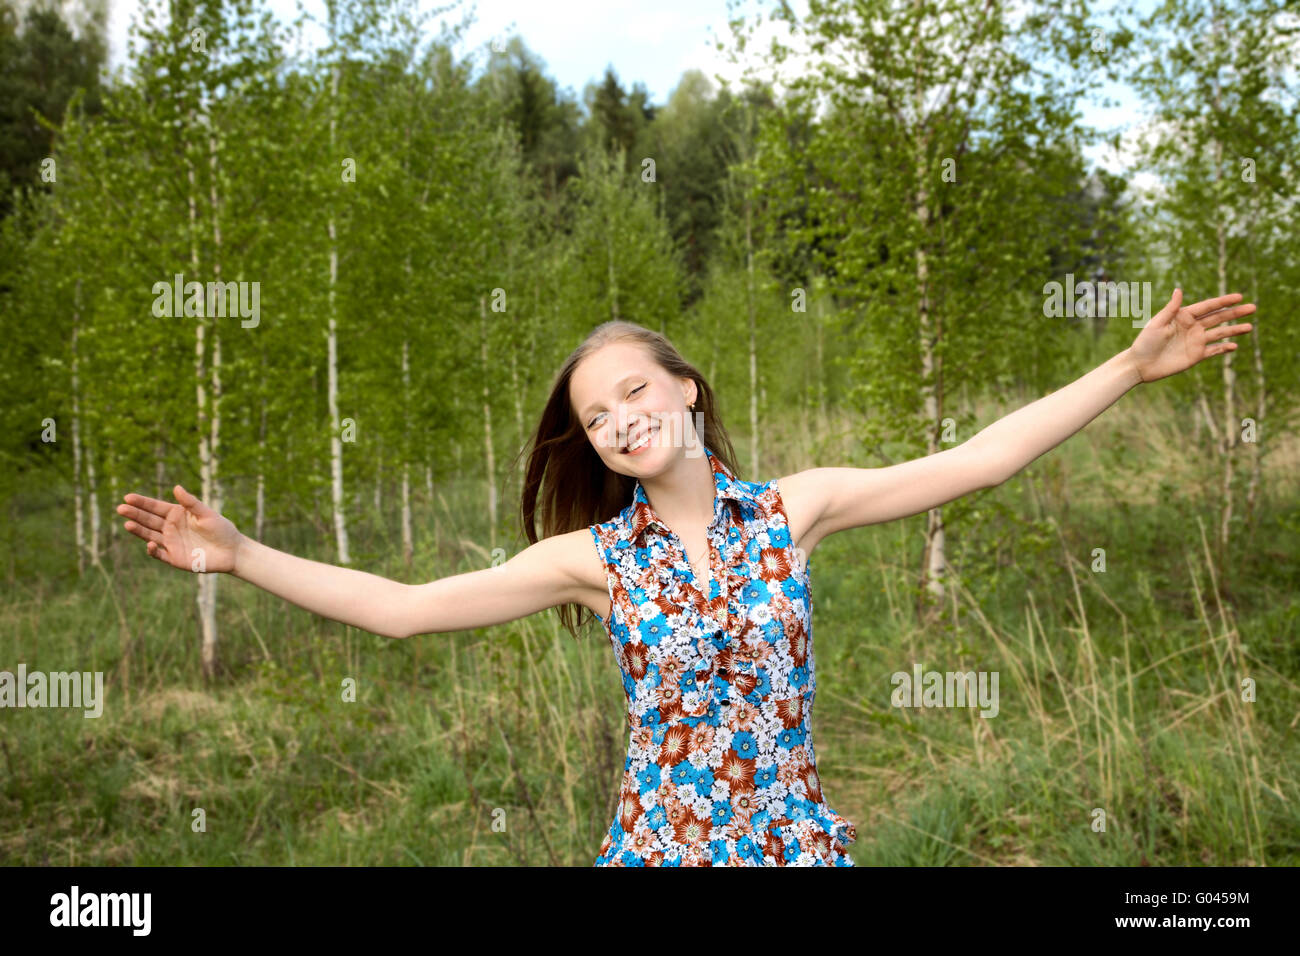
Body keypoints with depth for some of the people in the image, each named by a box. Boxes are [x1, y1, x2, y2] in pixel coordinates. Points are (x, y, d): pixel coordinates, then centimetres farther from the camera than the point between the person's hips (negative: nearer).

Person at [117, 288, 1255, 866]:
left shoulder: (794, 508, -3)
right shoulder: (593, 557, -4)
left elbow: (970, 461, -4)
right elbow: (402, 608, -5)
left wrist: (1132, 366, -7)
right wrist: (239, 555, -12)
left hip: (797, 838, 1)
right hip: (659, 843, 0)